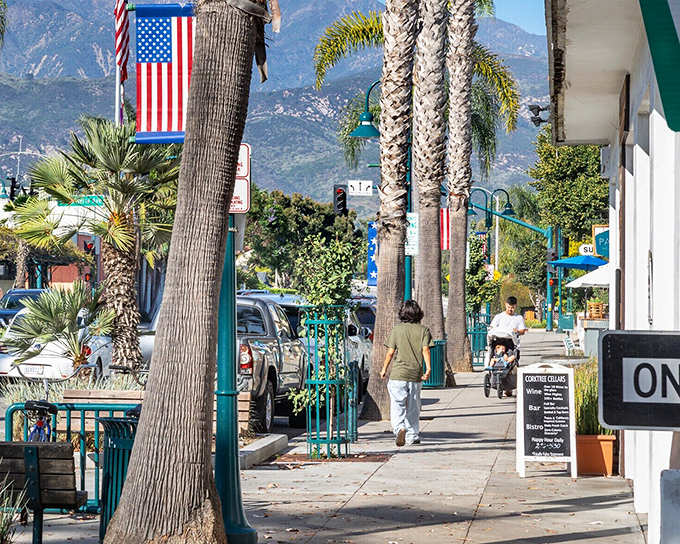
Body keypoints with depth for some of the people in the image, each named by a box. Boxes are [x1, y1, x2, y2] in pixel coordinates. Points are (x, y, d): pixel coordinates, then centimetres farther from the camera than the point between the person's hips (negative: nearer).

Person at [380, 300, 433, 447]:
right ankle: (413, 436, 18)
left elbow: (390, 351, 0)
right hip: (416, 374, 2)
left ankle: (399, 427, -29)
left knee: (397, 404, -5)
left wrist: (384, 369, 11)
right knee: (413, 406, 13)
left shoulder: (397, 329, 1)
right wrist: (428, 368, -13)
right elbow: (425, 349, -8)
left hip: (398, 374, -2)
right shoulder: (423, 330, 4)